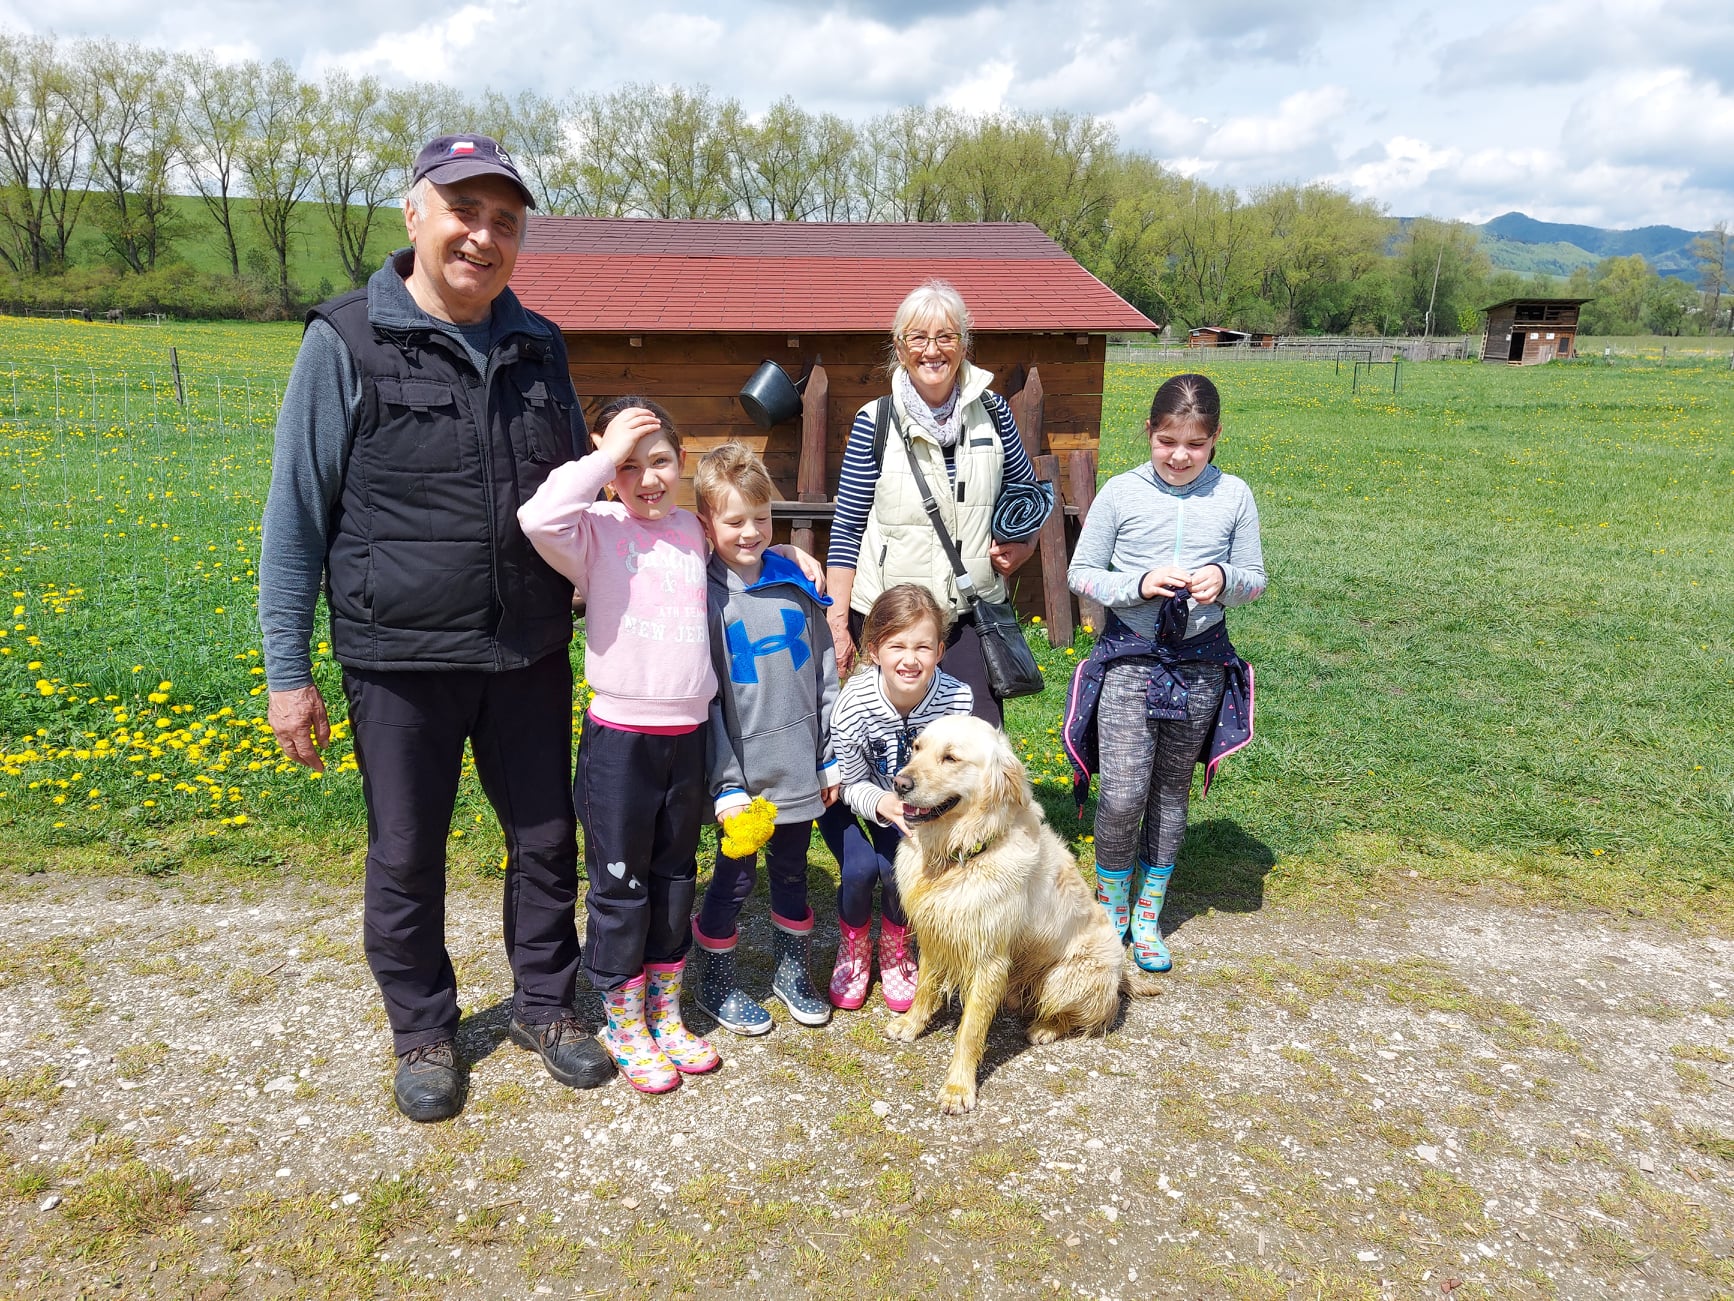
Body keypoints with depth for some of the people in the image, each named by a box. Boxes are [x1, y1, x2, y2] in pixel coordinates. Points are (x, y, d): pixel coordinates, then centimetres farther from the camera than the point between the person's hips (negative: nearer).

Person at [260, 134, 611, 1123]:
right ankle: (423, 1031, 33)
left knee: (547, 838, 13)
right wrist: (289, 673, -6)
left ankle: (545, 1004, 34)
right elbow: (296, 516, -5)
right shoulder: (347, 343, -8)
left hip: (531, 653, 4)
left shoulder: (540, 346, 6)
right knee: (406, 857, 11)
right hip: (402, 660, -3)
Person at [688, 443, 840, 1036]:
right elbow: (704, 699, -10)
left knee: (791, 872, 17)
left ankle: (793, 971, 37)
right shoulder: (704, 596, -10)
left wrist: (831, 758, 7)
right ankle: (717, 983, 29)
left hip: (800, 769, 4)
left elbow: (824, 672, 8)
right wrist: (726, 783, -13)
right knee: (735, 878, 8)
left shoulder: (795, 581, 3)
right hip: (743, 774, -4)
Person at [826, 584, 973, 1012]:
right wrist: (883, 804, -40)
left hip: (918, 799, 1)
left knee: (897, 867, -23)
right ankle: (854, 948, 12)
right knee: (860, 869, -23)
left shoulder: (958, 699, -28)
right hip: (857, 800, -1)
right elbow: (853, 785, -18)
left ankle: (895, 947, 12)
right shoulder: (854, 704, -32)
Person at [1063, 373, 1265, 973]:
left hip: (1200, 663, 2)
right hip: (1129, 658, -2)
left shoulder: (1233, 496, 0)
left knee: (1172, 791, 12)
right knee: (1123, 794, -9)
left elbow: (1255, 580, 7)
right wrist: (1139, 583, -19)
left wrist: (1224, 579, -16)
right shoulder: (1121, 492, -5)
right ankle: (1112, 907, 18)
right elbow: (1080, 573, -1)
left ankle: (1148, 914, 29)